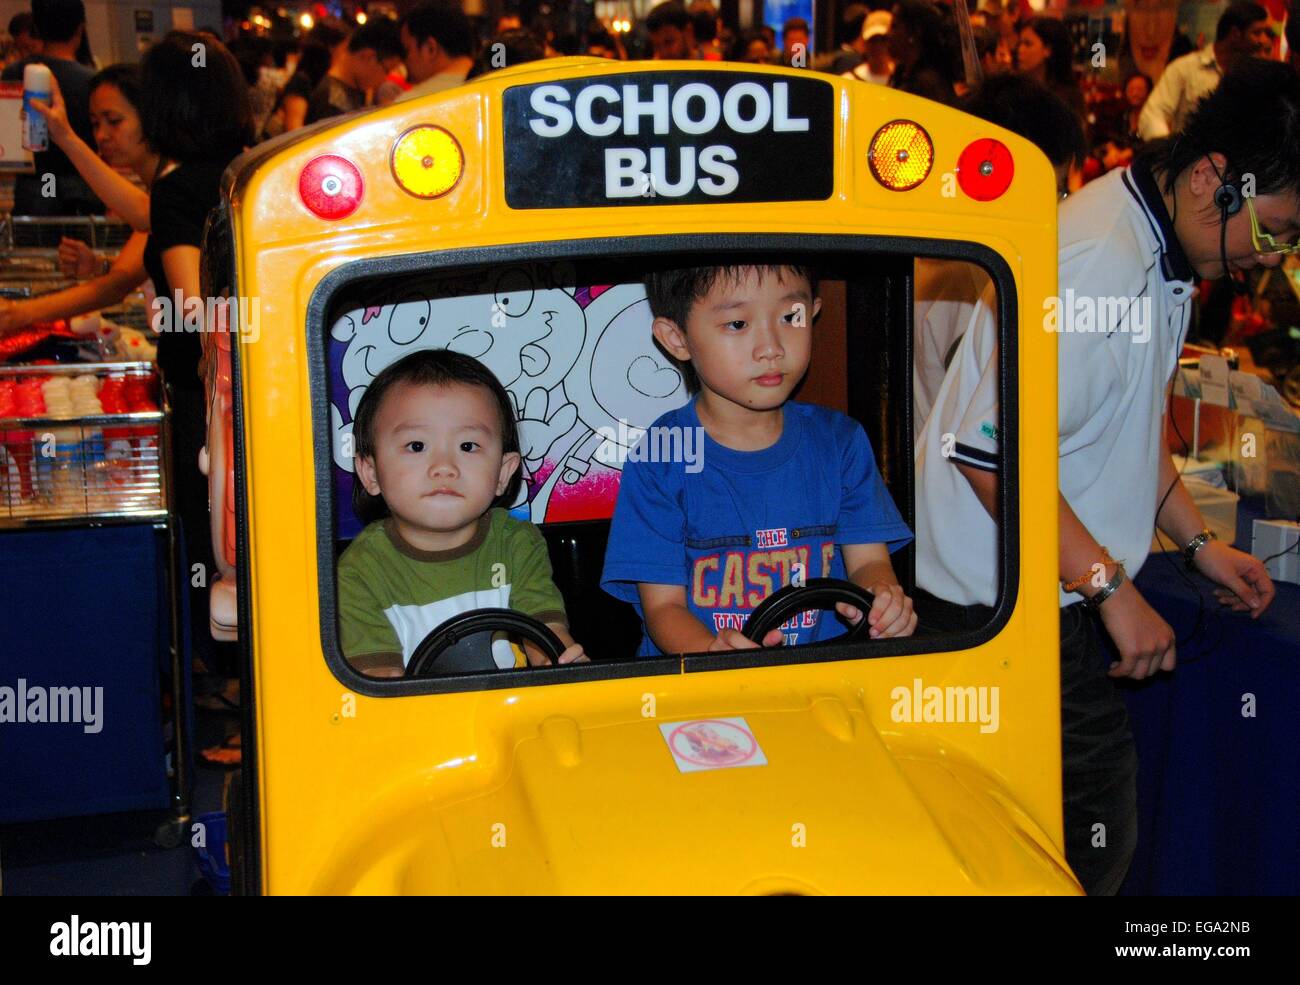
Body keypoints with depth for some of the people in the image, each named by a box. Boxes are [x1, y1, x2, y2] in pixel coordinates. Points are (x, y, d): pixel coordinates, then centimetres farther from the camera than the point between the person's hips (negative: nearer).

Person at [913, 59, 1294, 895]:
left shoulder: (1161, 248, 10)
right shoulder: (1094, 264, -24)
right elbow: (994, 455, -26)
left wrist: (1199, 542, 19)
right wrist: (1112, 588, -20)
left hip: (1058, 591, 10)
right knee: (1096, 837, -6)